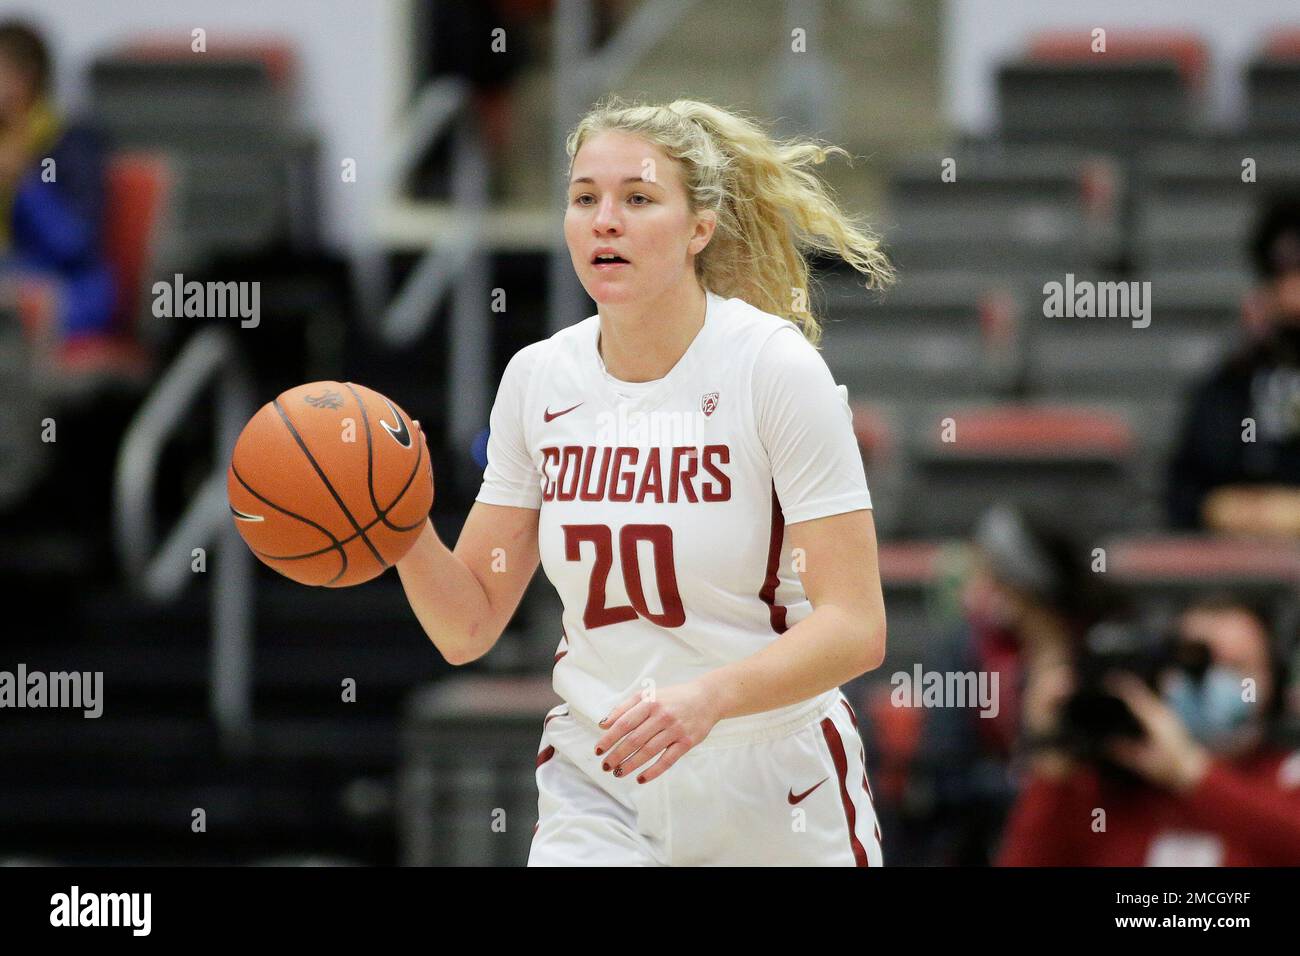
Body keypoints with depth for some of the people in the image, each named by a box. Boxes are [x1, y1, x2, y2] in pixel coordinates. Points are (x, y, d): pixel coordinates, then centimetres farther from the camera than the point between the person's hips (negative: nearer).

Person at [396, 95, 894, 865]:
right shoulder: (539, 378, 1)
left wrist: (708, 696, -35)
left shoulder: (776, 364, -13)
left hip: (776, 796, -2)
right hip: (598, 788, 2)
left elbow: (856, 627, -19)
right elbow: (469, 627, 4)